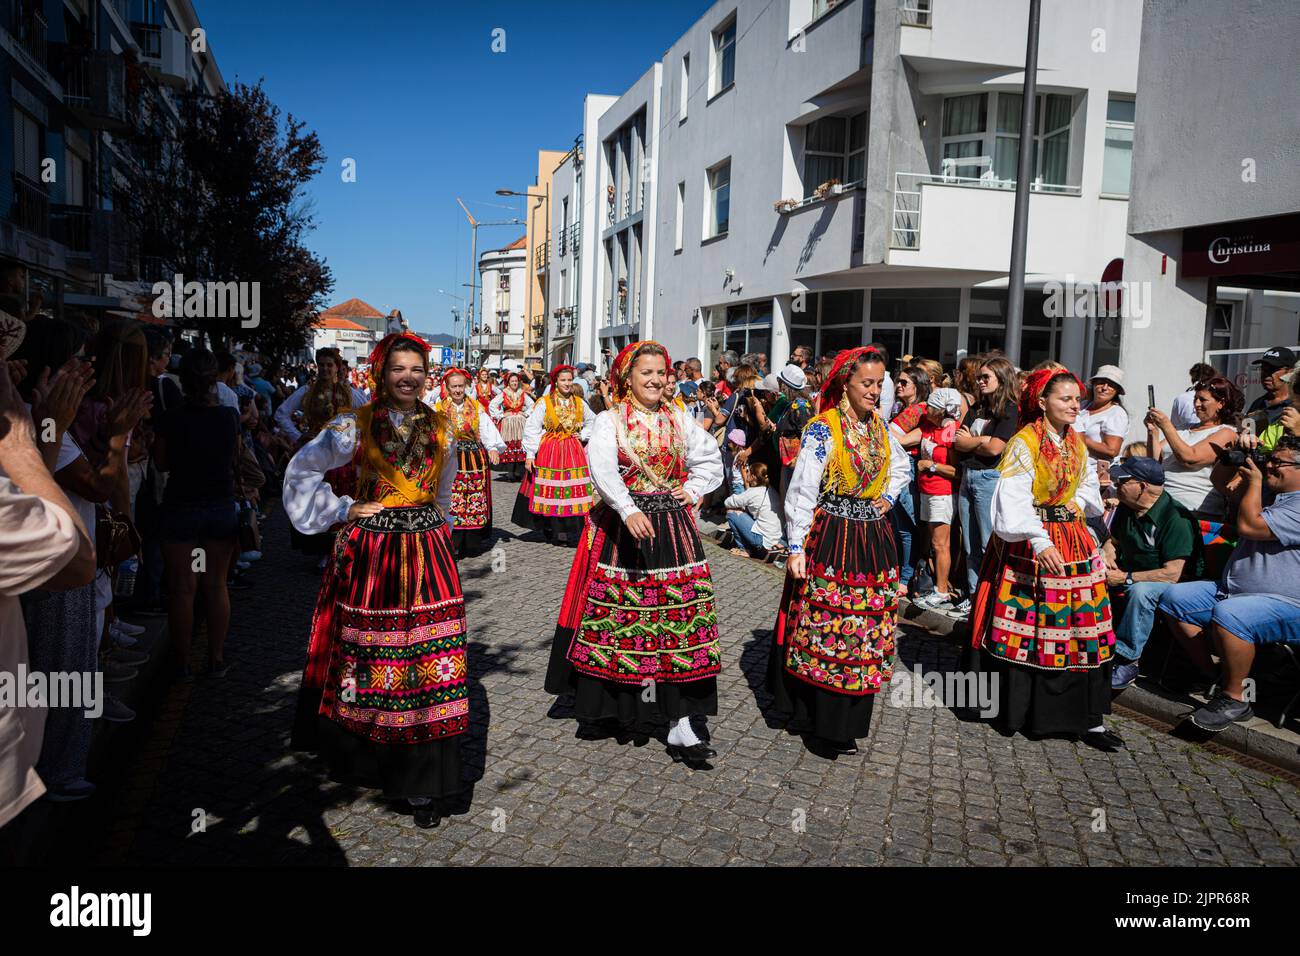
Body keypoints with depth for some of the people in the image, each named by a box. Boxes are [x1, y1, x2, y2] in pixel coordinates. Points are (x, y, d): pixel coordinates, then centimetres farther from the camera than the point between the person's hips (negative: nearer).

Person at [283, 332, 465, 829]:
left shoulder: (440, 428, 8)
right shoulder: (355, 425, -2)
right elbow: (301, 470, 3)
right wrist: (341, 511, -2)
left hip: (427, 555, 2)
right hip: (369, 555, -2)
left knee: (427, 662, 0)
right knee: (367, 655, 5)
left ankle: (422, 781, 8)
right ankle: (361, 757, 25)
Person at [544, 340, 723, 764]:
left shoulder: (679, 420, 12)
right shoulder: (610, 420, -3)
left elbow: (711, 460, 24)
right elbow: (603, 469, -21)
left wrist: (693, 491, 8)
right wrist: (629, 511, -33)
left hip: (674, 528, 4)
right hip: (622, 525, -3)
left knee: (678, 618, -1)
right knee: (618, 617, 1)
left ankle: (681, 726, 1)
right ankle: (603, 702, 22)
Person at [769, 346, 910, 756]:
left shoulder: (880, 427, 9)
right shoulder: (822, 429, -11)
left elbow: (900, 466, 29)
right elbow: (801, 492, -16)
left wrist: (887, 499, 11)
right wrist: (796, 548, -21)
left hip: (872, 541, 7)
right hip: (830, 540, -7)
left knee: (863, 627, 9)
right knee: (825, 627, -2)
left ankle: (844, 720, 22)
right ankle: (827, 727, 11)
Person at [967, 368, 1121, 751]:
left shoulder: (1077, 442, 11)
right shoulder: (1024, 443, -12)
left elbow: (1088, 486, 22)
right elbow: (1016, 500, -22)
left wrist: (1078, 504, 0)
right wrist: (1040, 542, -32)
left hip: (1072, 540, 7)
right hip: (1029, 542, -6)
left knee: (1081, 625, 4)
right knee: (1024, 625, -1)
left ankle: (1086, 718, 11)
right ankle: (1013, 709, 14)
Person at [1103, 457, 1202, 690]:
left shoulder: (1176, 519, -23)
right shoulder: (1126, 508, 2)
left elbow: (1172, 573, -28)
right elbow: (1112, 541, 18)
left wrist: (1125, 578, -26)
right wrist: (1107, 557, -6)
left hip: (1174, 585, -8)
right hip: (1132, 575, 8)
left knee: (1140, 591, -38)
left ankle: (1126, 660, -28)